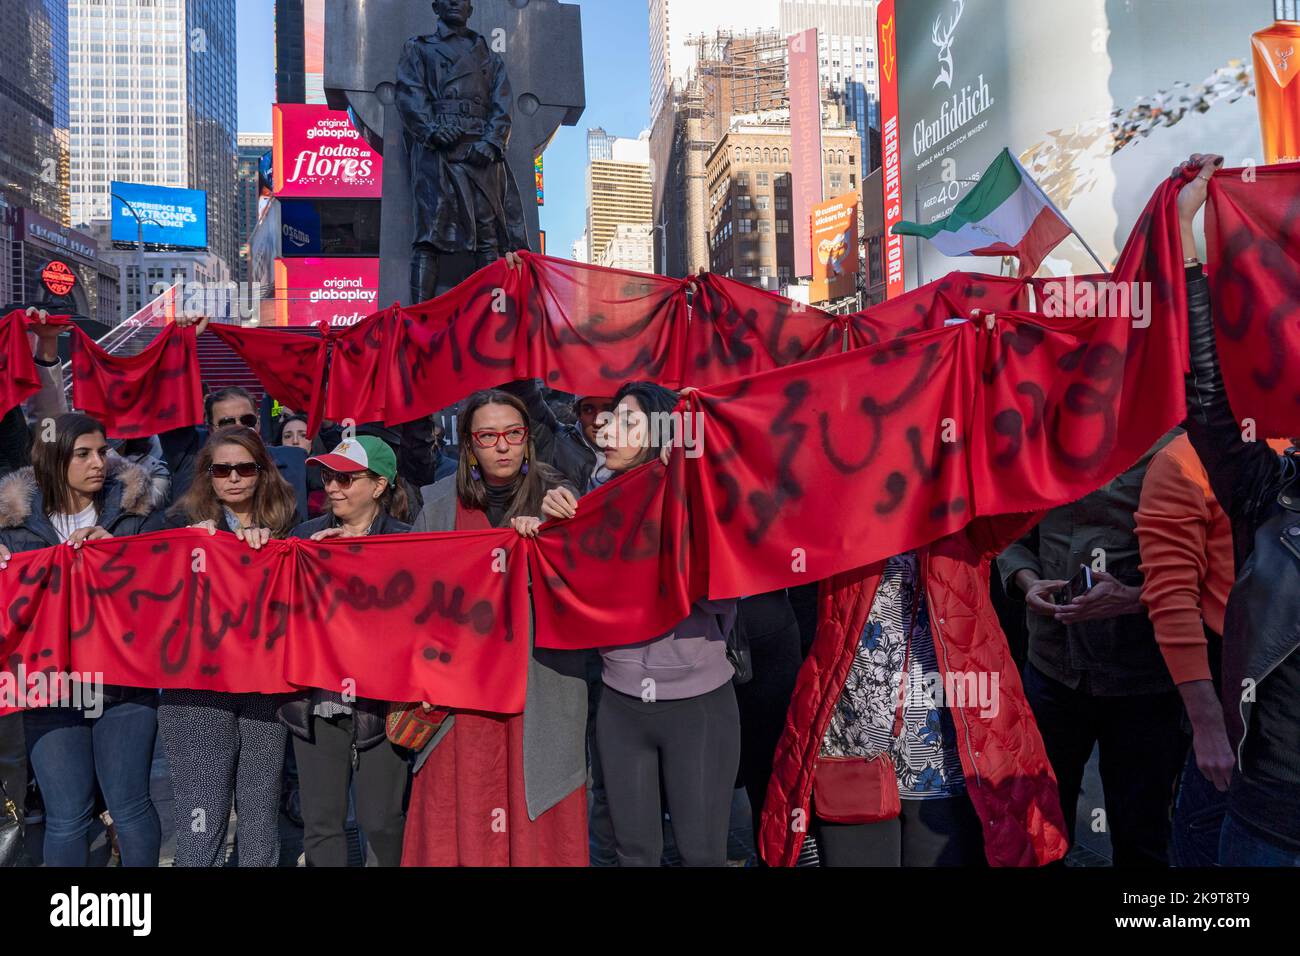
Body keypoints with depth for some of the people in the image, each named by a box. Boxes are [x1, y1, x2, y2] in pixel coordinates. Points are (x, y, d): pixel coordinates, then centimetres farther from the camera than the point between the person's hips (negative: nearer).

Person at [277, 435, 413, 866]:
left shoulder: (403, 542, -4)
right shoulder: (305, 536, 7)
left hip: (377, 699, -3)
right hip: (315, 698, 3)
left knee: (380, 821, 6)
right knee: (321, 823, 10)